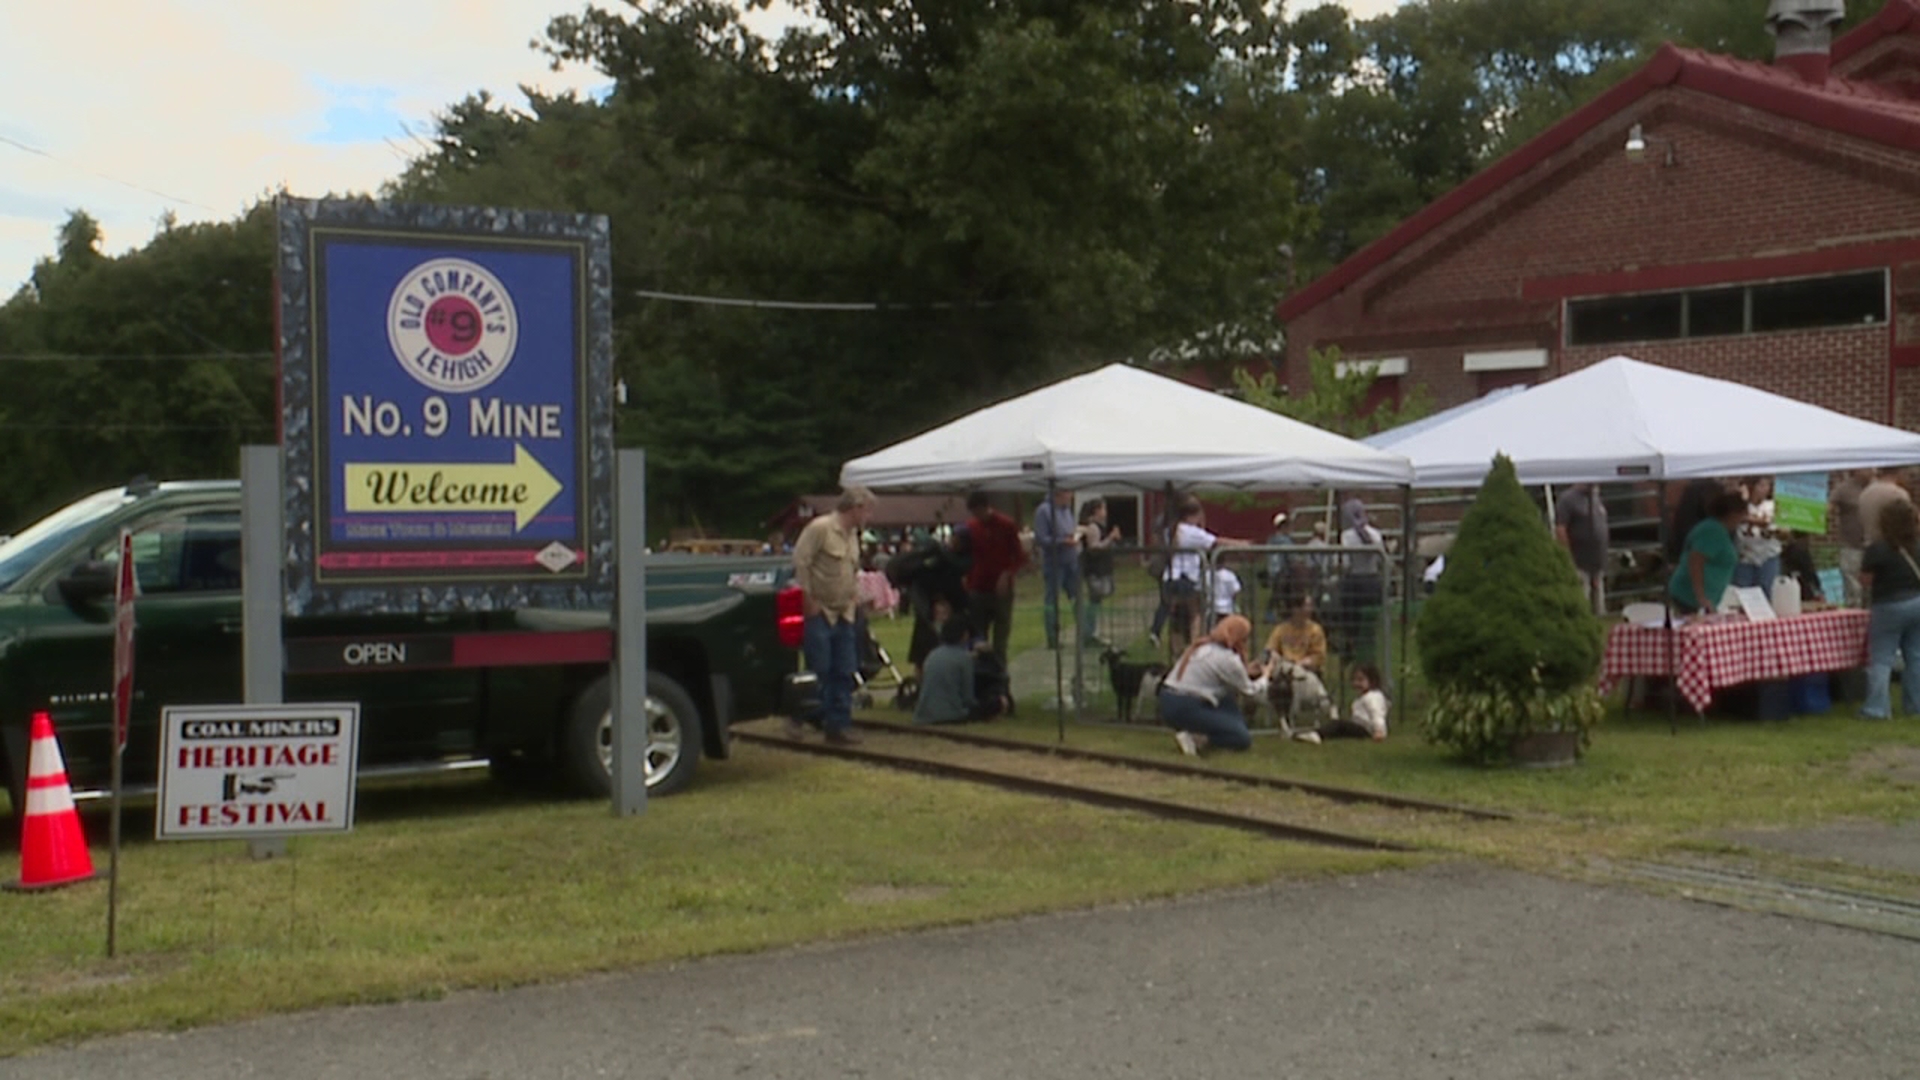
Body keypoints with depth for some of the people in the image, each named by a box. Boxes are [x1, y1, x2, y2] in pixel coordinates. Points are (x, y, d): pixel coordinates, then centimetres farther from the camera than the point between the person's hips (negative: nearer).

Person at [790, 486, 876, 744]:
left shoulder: (853, 534, 15)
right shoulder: (820, 528, -13)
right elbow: (800, 562, -17)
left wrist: (855, 597, 11)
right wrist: (807, 601, -16)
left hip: (844, 614, 8)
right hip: (819, 612, -8)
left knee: (845, 673, 6)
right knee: (818, 670, -7)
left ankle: (839, 725, 12)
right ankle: (798, 719, 9)